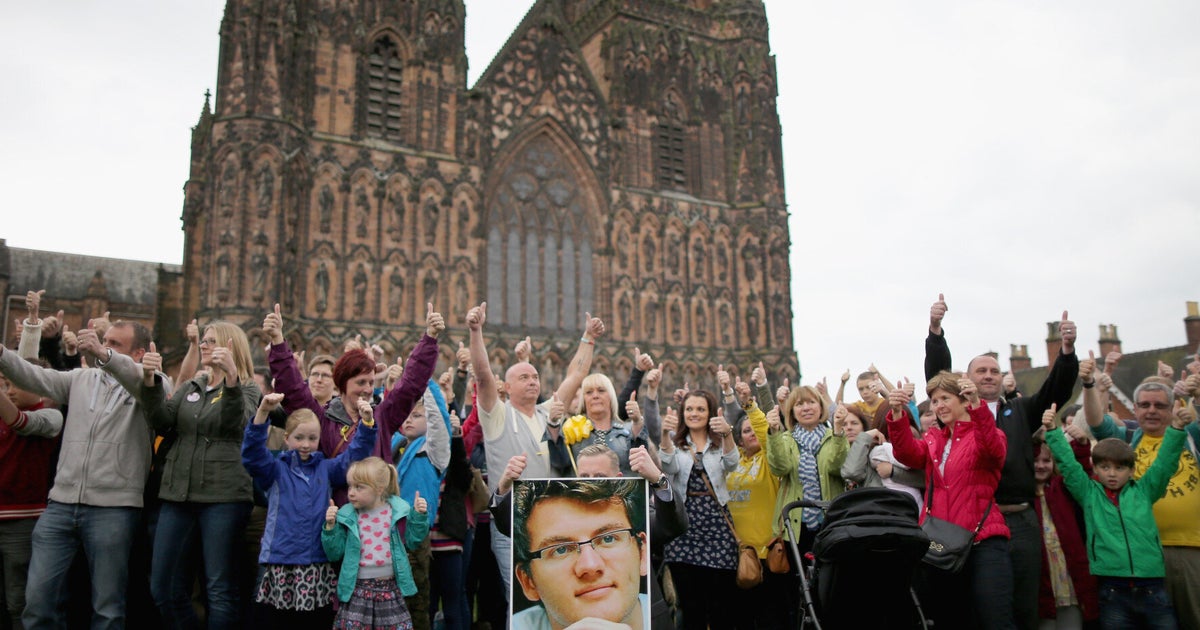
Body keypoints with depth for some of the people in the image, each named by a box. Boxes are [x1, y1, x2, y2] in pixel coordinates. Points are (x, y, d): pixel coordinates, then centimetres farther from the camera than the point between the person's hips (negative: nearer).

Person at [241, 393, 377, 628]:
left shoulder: (327, 469, 11)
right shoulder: (276, 470, 5)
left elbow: (356, 454, 2)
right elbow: (252, 453, -11)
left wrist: (366, 422, -16)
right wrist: (263, 412, -26)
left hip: (319, 567, 1)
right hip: (282, 566, -1)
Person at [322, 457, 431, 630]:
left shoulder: (397, 511, -2)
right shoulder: (347, 516, -2)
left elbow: (412, 542, 7)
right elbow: (334, 554, 1)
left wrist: (419, 516, -5)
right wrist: (330, 527, -12)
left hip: (390, 588, 0)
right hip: (358, 590, 0)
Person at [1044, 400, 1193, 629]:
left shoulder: (1143, 490, 12)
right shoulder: (1089, 493, 7)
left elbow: (1165, 462, 7)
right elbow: (1068, 464, 1)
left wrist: (1177, 428, -3)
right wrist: (1052, 430, -7)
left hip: (1152, 588, 1)